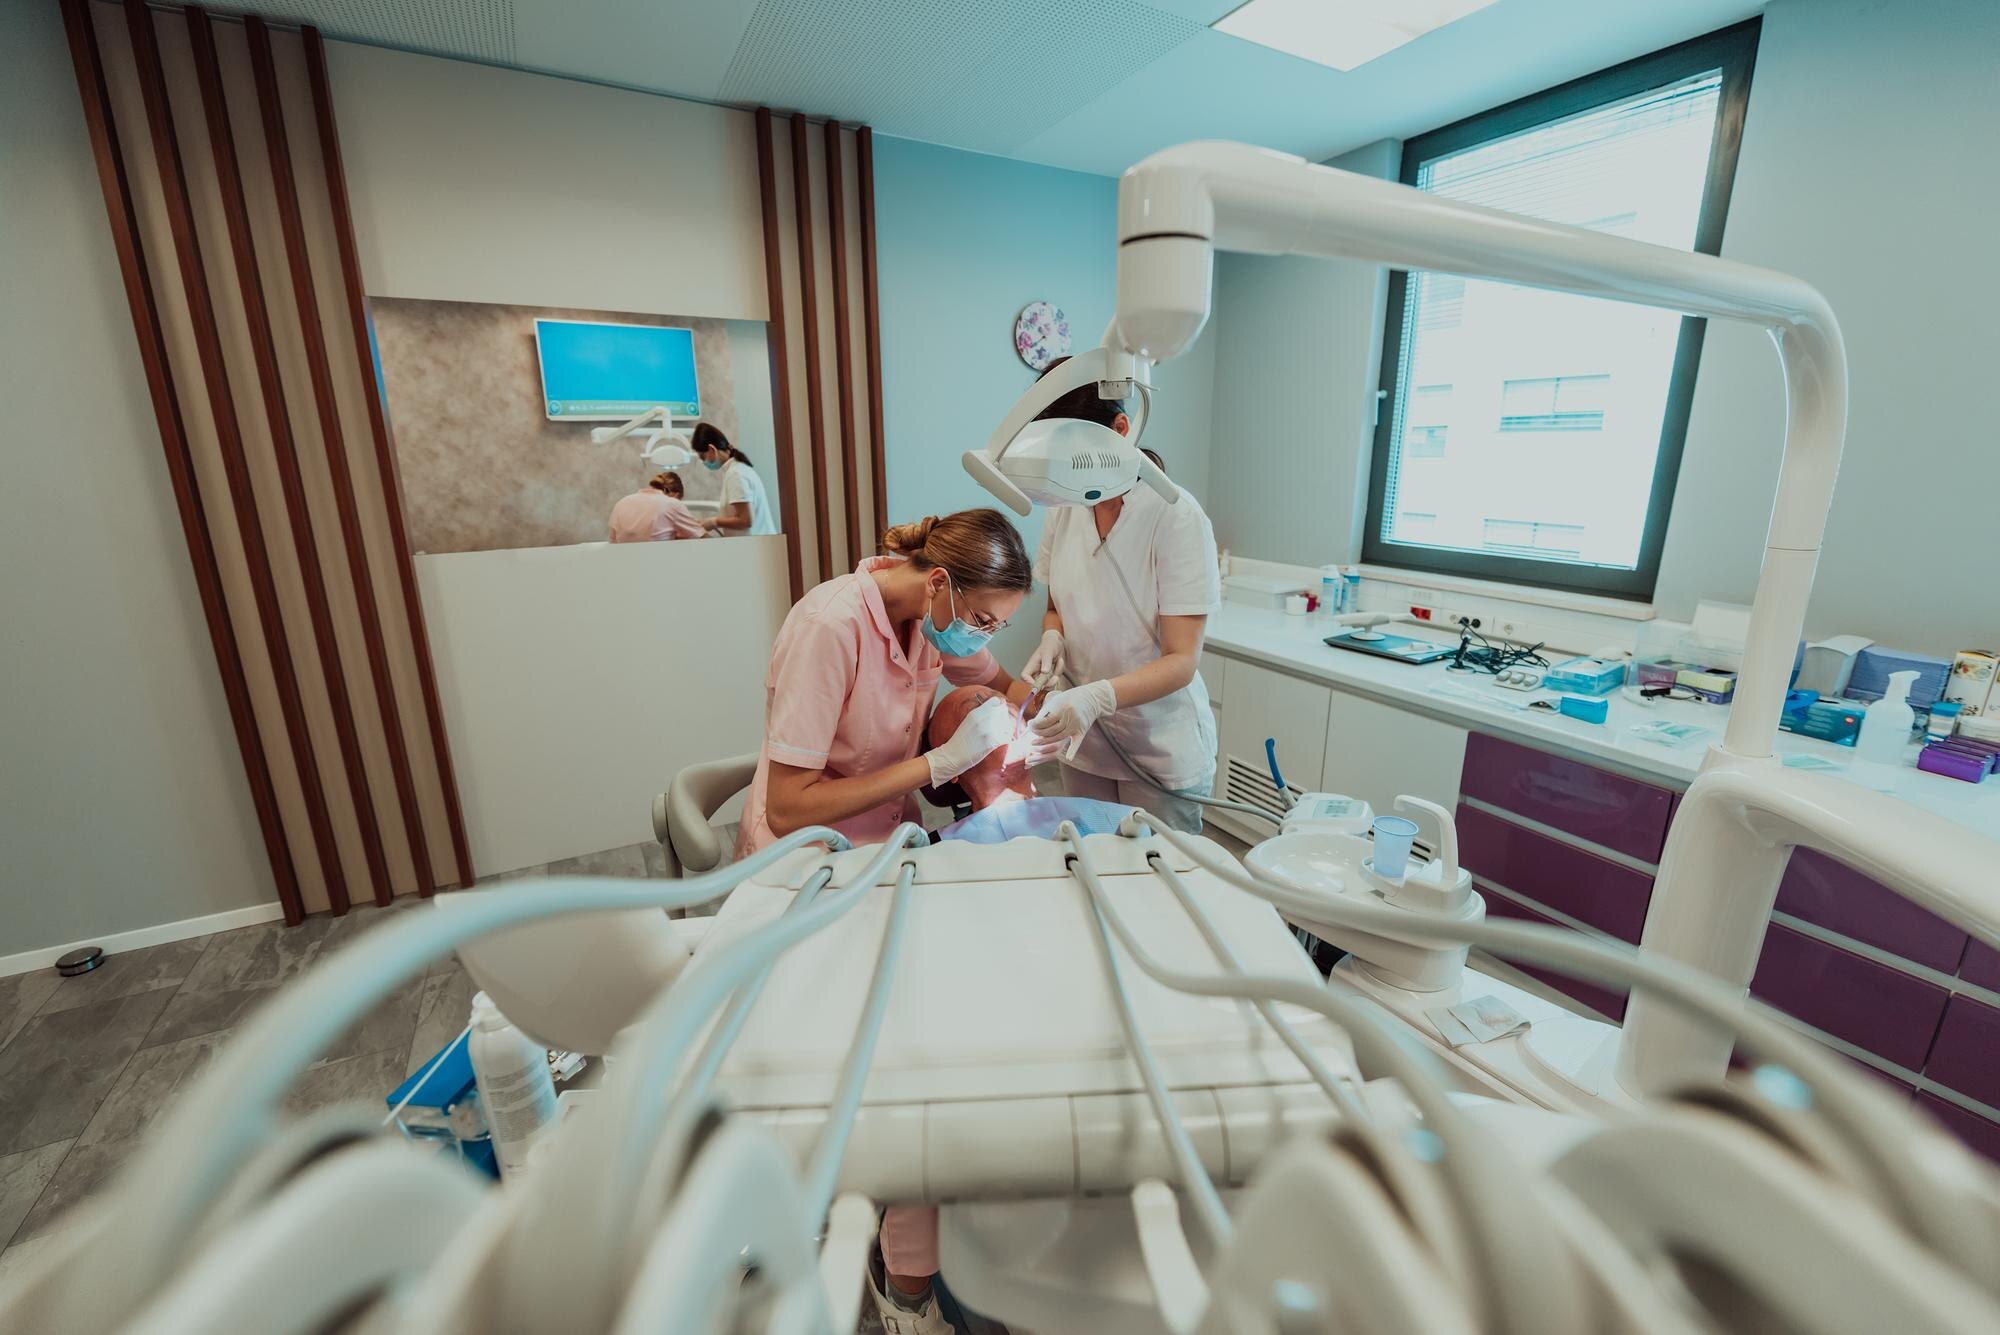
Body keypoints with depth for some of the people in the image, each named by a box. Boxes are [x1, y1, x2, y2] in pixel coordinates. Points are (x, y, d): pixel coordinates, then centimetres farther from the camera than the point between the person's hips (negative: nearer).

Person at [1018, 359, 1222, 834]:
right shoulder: (1064, 508, -1)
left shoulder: (1176, 515, -17)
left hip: (1160, 747, -4)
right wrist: (1052, 639, -10)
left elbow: (1182, 661, -19)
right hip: (1083, 738, 5)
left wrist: (1098, 696, -34)